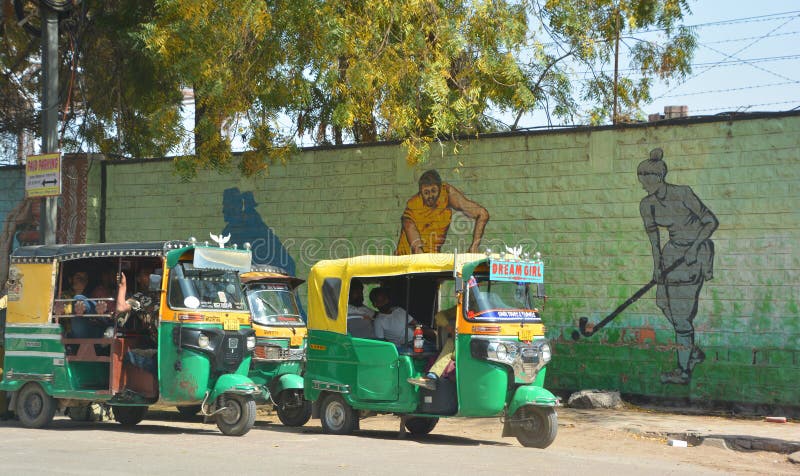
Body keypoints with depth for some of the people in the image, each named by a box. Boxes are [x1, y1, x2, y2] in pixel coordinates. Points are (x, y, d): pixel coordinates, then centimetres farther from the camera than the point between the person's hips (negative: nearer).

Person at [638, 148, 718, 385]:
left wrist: (694, 246, -25)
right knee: (663, 301, 8)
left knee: (681, 309, -11)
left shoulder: (682, 194, -21)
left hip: (695, 251, -7)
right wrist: (657, 264, -1)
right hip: (674, 250, 7)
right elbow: (653, 234, 7)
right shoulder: (647, 205, -3)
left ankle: (684, 371, -5)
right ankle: (693, 351, 28)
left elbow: (711, 221, -15)